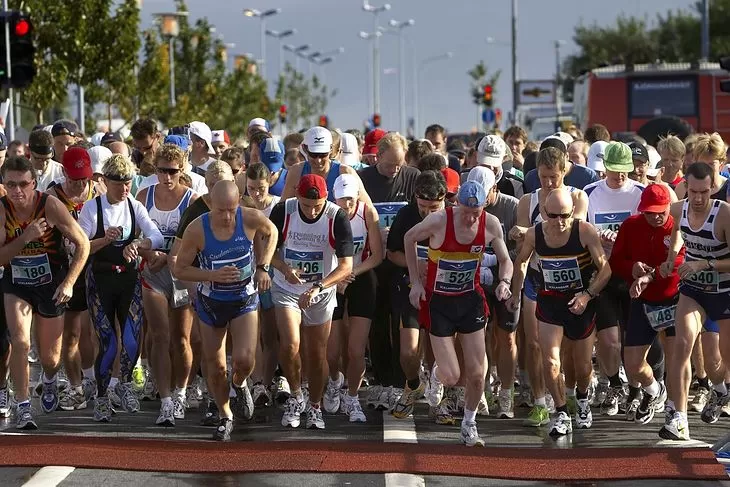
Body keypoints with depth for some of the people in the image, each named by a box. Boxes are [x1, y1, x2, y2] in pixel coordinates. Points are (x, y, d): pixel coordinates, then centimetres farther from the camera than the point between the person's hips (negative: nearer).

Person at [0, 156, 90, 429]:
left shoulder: (50, 206, -20)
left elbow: (83, 244, -12)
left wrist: (69, 283, -17)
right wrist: (26, 237, -30)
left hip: (51, 285, 0)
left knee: (50, 357, 11)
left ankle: (50, 380, 48)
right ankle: (22, 407, -13)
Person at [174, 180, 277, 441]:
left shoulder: (251, 219, -20)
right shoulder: (196, 230, -23)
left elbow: (270, 232, 5)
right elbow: (180, 270, -14)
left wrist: (262, 267, -3)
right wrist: (213, 275, -28)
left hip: (245, 299, 0)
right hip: (211, 301, 0)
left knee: (244, 359, -17)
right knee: (216, 367, 8)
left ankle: (238, 385, 20)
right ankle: (226, 417, 32)